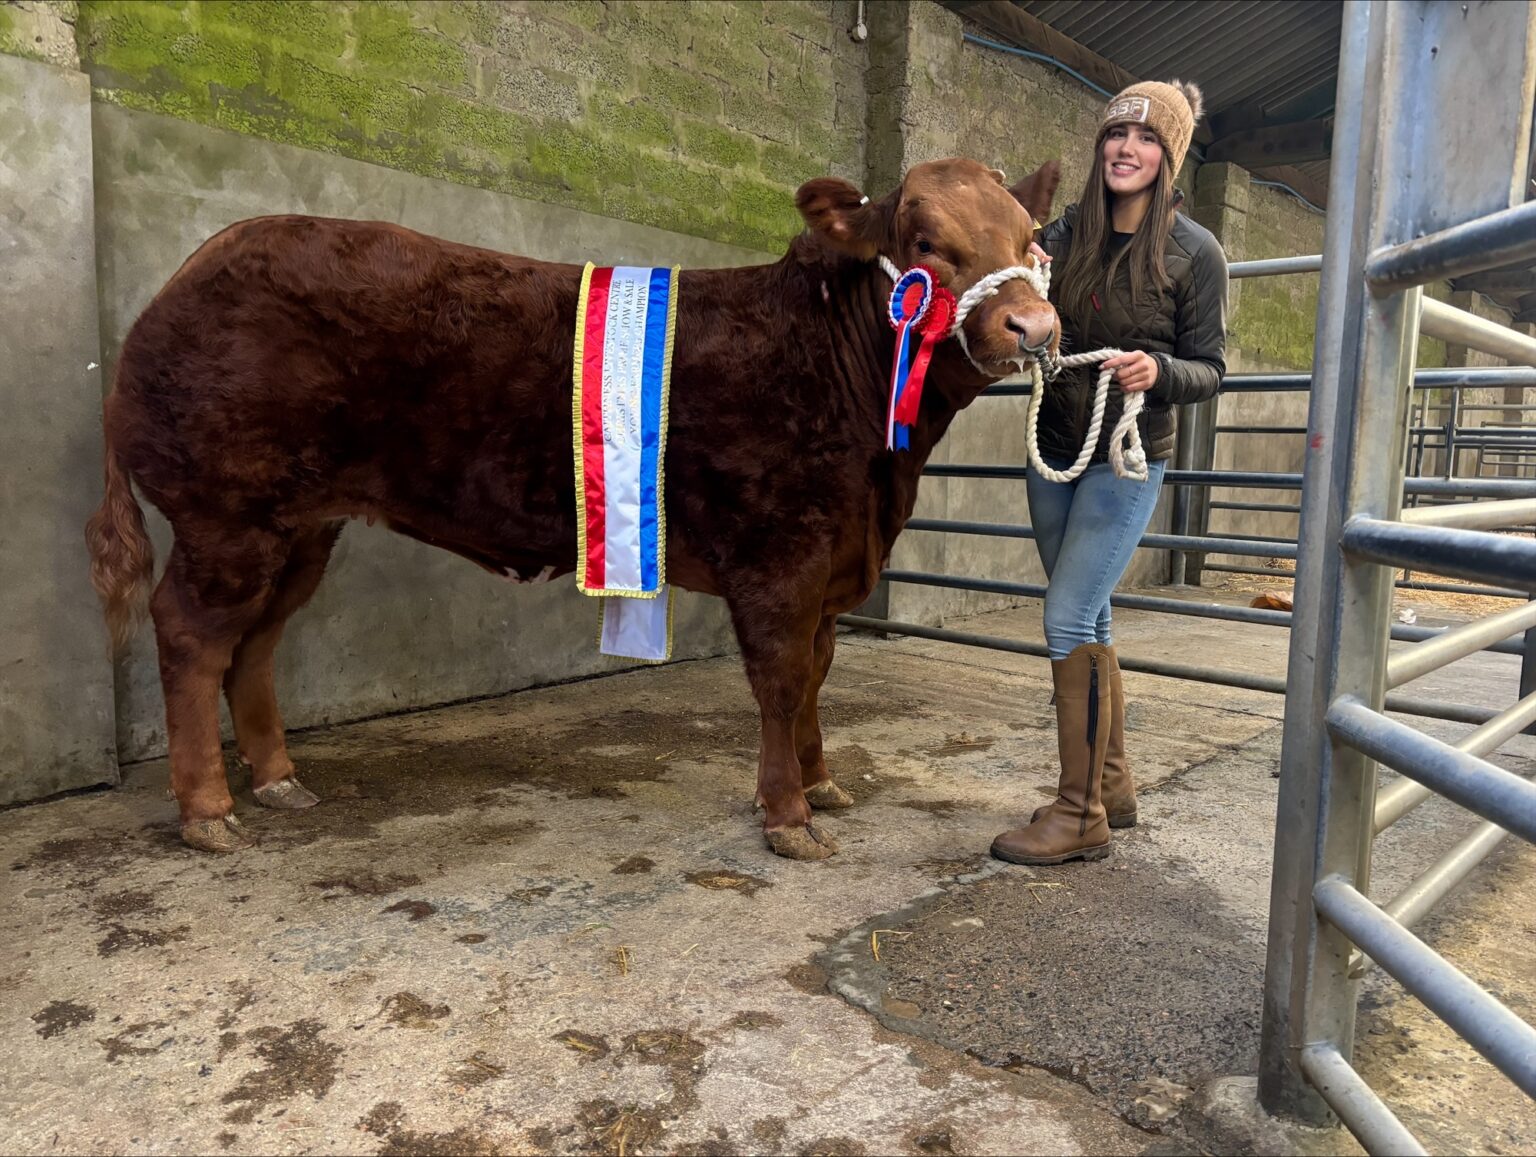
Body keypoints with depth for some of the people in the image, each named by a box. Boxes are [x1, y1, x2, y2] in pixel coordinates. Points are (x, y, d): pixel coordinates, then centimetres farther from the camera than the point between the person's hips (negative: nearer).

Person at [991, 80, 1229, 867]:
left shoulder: (1195, 254, -7)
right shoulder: (1066, 232, 4)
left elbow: (1209, 370, -5)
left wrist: (1159, 372, -26)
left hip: (1127, 461, -5)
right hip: (1053, 450, 6)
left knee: (1069, 621, -11)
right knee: (1088, 623, 12)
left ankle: (1081, 816, 2)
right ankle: (1113, 787, 28)